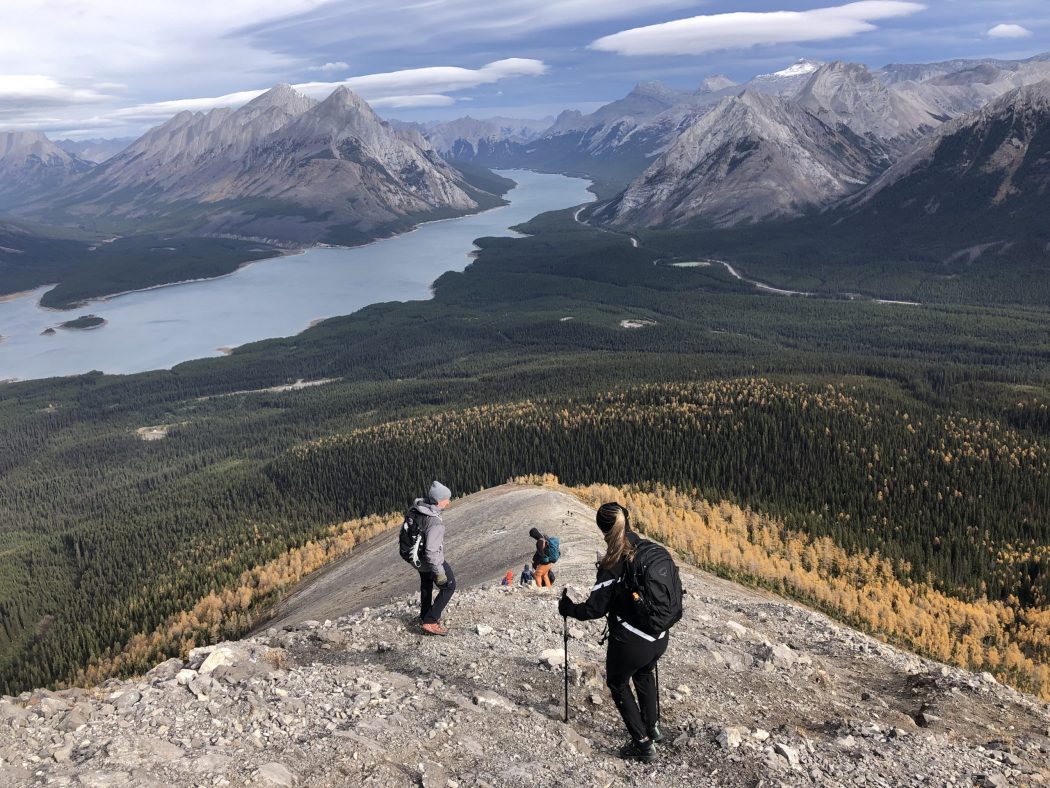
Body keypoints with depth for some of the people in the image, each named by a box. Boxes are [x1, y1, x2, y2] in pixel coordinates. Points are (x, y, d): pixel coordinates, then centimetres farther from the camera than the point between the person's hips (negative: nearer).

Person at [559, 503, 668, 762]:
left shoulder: (612, 564, -22)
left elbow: (595, 608, -16)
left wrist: (568, 608, 1)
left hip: (630, 643, -6)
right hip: (659, 638, 6)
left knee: (618, 684, 21)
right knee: (644, 674, 34)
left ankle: (643, 743, 21)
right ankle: (652, 727, 45)